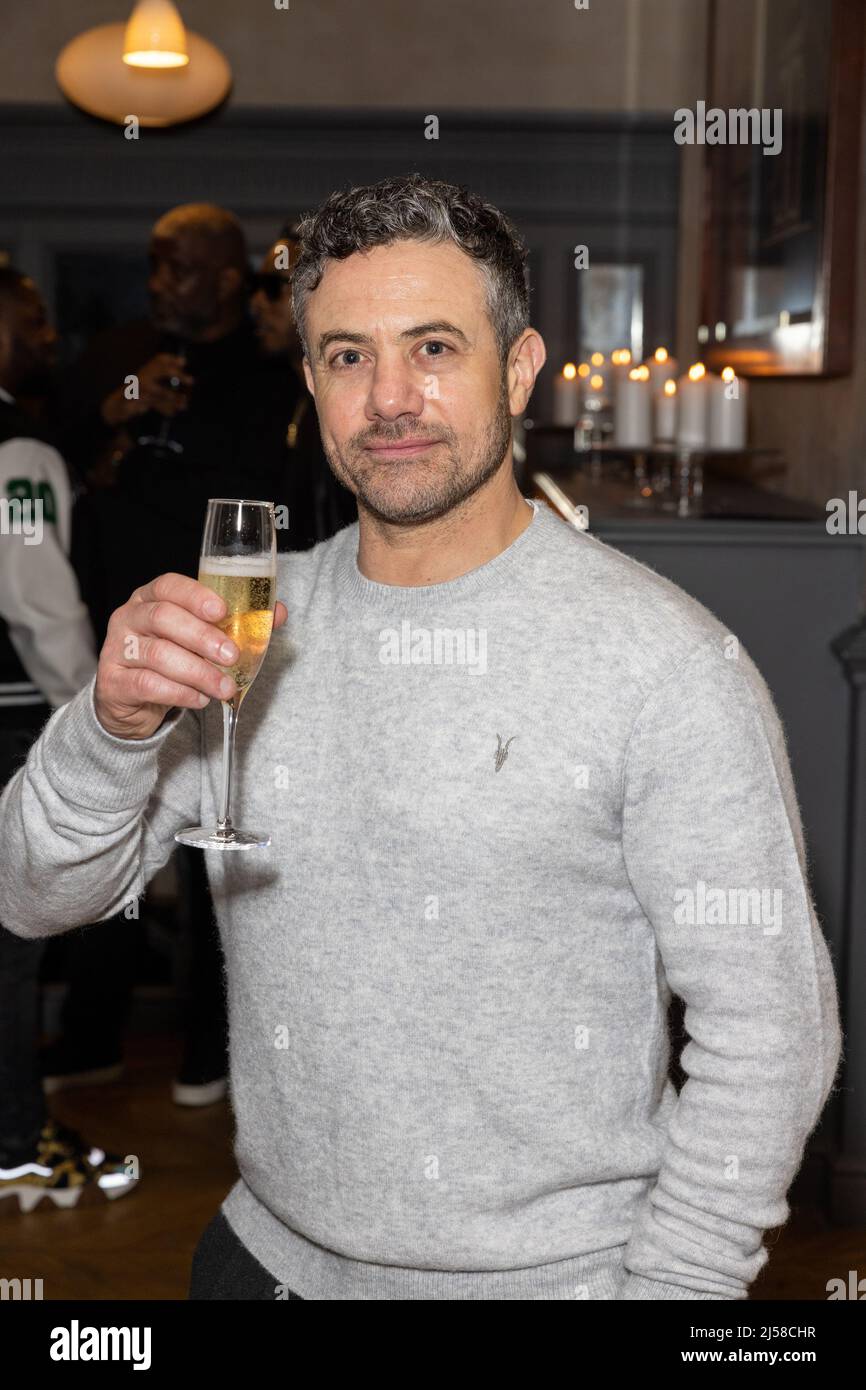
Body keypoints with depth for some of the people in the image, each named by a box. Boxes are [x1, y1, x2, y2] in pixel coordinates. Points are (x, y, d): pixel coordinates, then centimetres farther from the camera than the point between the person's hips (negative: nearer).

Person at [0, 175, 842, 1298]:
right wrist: (115, 725, -23)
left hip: (549, 1272, -4)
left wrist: (665, 1289, -16)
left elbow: (771, 1028, -15)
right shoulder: (255, 620, -2)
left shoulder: (668, 659, -17)